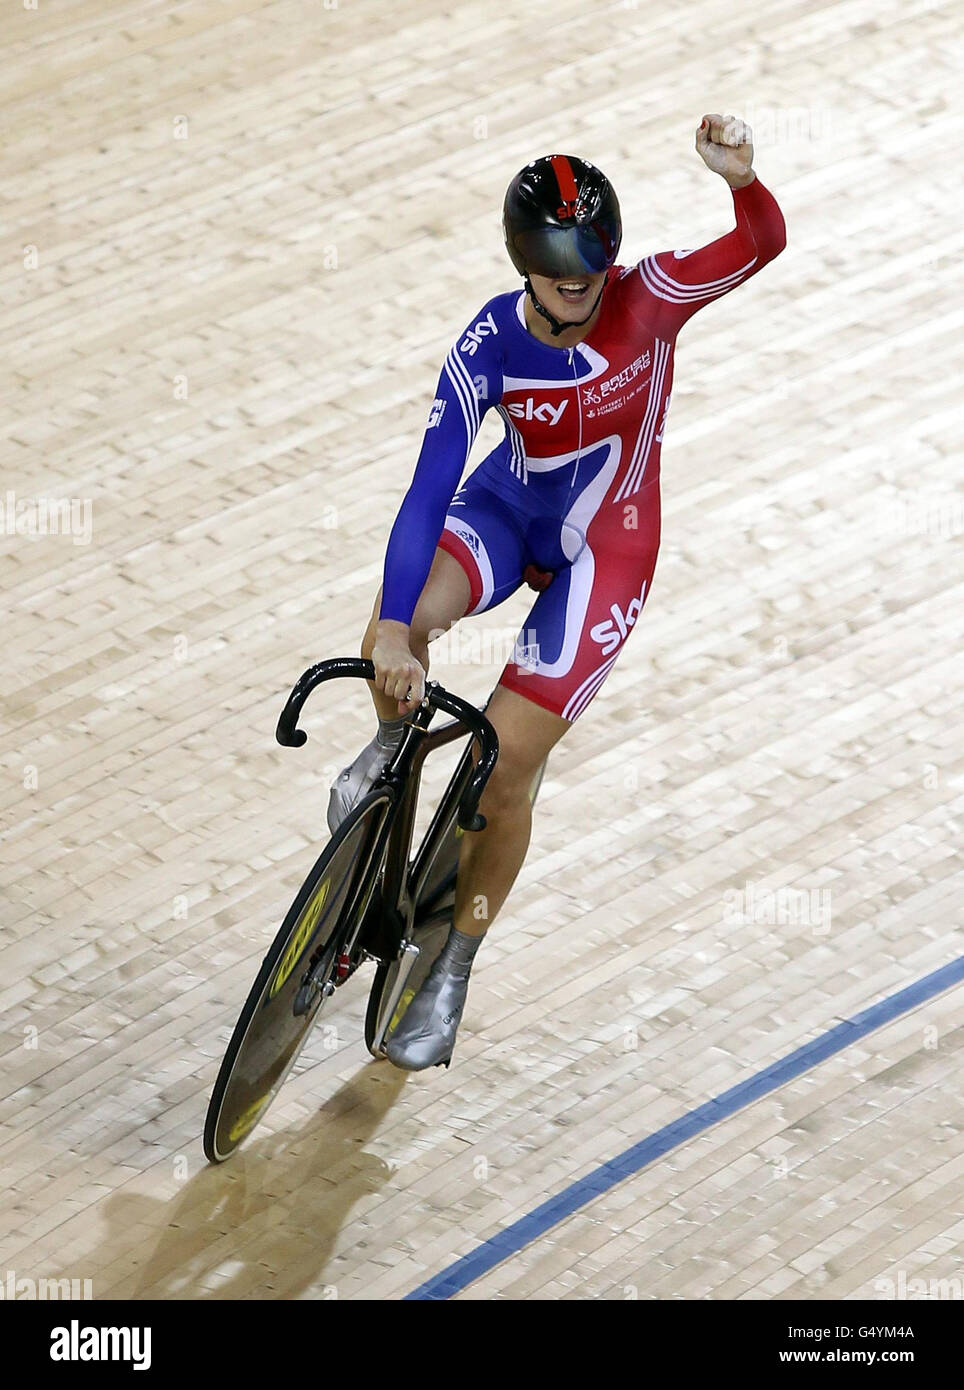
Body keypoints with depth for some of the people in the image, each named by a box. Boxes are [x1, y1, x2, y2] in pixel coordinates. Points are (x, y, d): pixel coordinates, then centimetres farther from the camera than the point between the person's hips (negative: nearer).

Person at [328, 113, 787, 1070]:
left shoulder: (651, 298, -23)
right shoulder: (489, 347, -23)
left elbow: (763, 244, -39)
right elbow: (429, 489, -29)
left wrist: (742, 181, -63)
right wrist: (394, 630, -41)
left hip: (605, 552, -1)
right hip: (508, 511, 1)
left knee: (503, 770, -5)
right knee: (392, 640, -31)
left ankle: (451, 974, 17)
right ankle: (396, 741, 7)